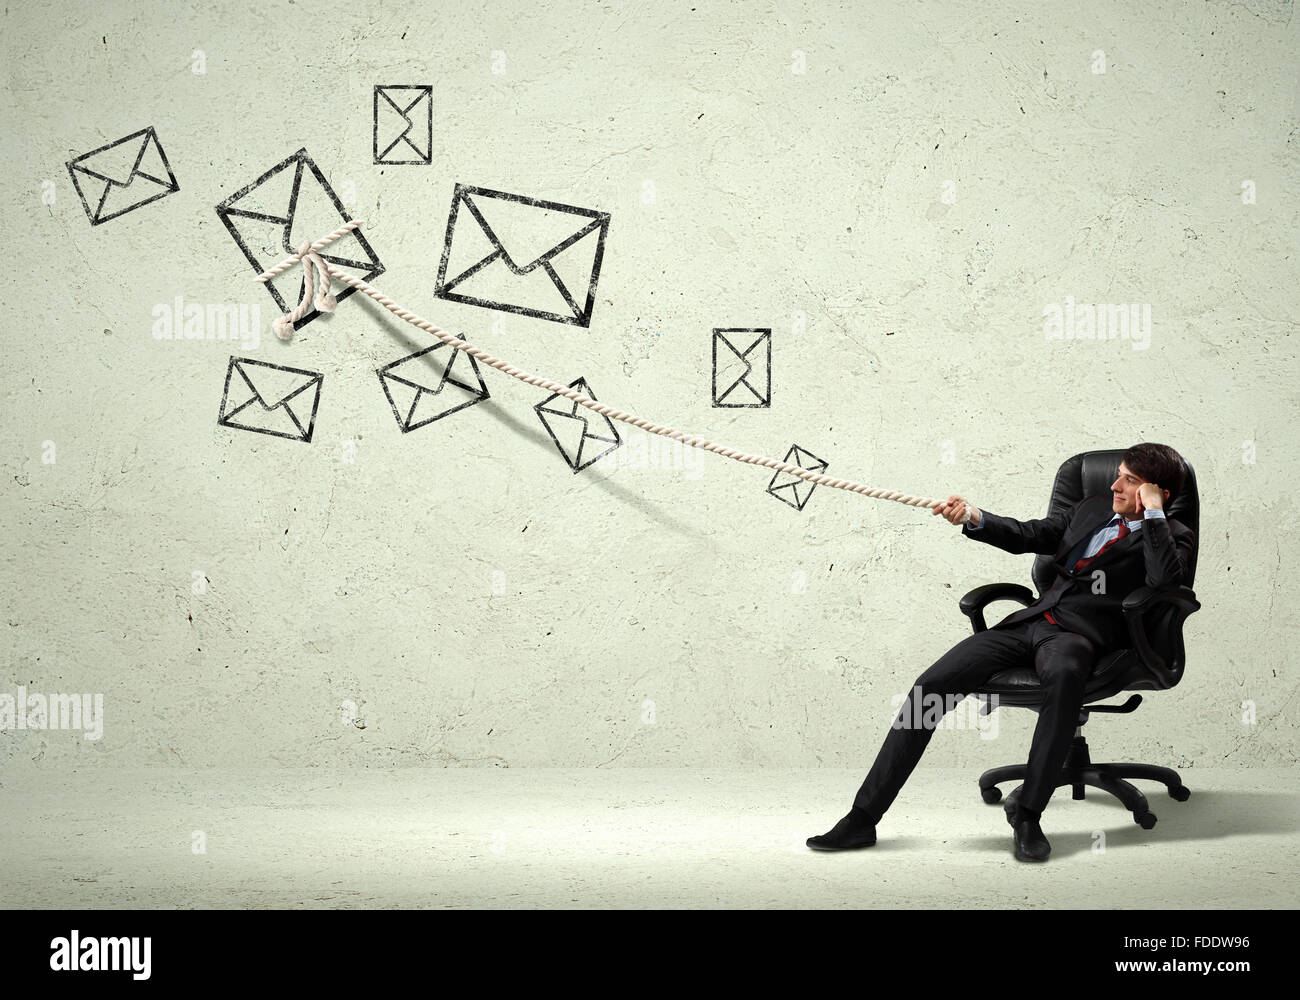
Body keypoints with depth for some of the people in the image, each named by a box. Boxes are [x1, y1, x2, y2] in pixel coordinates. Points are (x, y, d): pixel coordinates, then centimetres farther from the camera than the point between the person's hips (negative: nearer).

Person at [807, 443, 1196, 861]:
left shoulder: (1173, 536, 6)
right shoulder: (1093, 507, 24)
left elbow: (1164, 577, -17)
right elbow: (1027, 535, 21)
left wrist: (1152, 511, -9)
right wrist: (974, 517, 4)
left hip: (1082, 633, -5)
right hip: (1029, 621, 6)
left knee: (1063, 673, -43)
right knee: (931, 684, -13)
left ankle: (1028, 816, -33)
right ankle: (862, 819, -12)